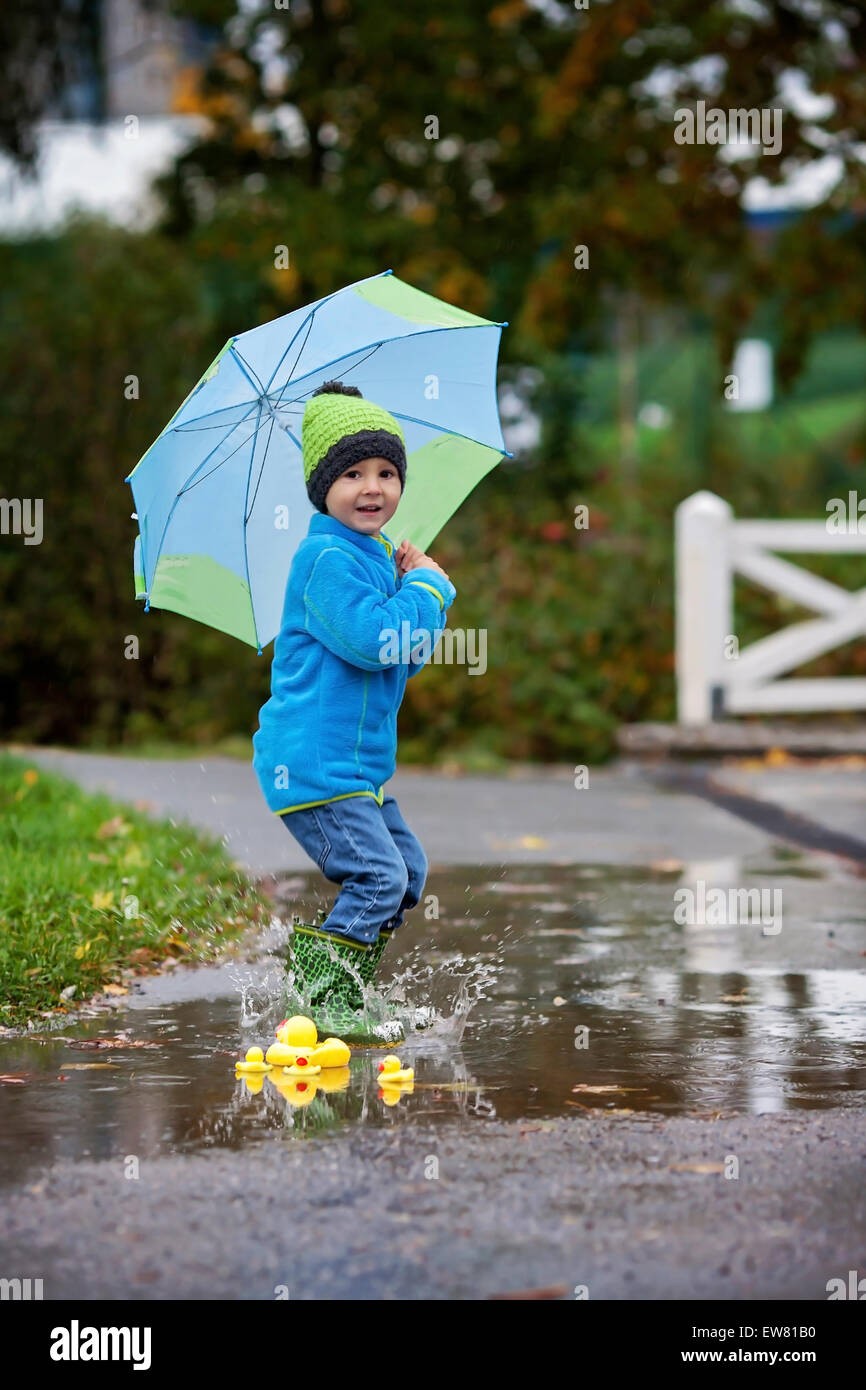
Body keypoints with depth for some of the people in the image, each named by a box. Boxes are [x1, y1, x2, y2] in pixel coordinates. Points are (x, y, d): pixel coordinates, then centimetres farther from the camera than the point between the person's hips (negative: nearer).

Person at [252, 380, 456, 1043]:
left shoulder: (378, 559, 17)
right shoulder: (327, 557, -15)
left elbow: (405, 663, 20)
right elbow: (373, 639, -27)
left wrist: (421, 601, 2)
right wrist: (429, 587, -13)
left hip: (359, 762, 10)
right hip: (314, 759, -10)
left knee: (408, 869, 16)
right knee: (375, 876, -15)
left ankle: (344, 990, 23)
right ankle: (326, 1002, -7)